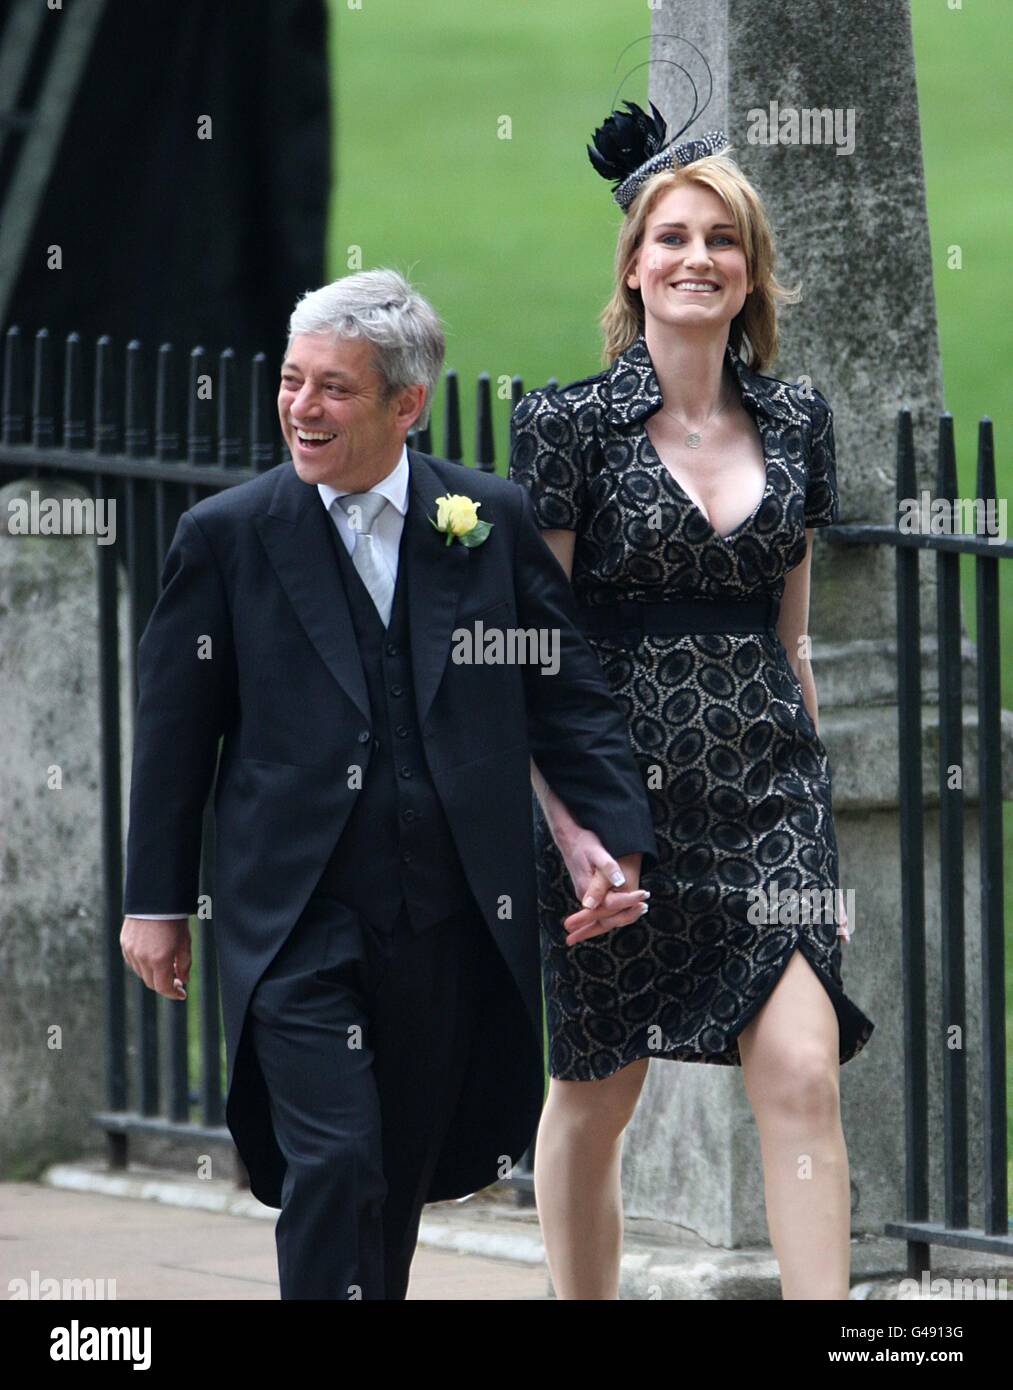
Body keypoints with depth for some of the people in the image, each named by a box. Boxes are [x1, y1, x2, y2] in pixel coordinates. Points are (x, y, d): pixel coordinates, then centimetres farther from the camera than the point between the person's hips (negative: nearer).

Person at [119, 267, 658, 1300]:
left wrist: (619, 837, -4)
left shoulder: (495, 521, 4)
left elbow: (568, 696, 8)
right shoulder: (226, 536, 1)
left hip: (452, 924, 2)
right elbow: (173, 730, 5)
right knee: (332, 1167, -13)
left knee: (403, 1176, 11)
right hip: (297, 926, -2)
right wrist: (155, 901, 5)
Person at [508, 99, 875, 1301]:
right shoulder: (568, 424, -4)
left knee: (803, 1071, -12)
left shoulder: (794, 425, 9)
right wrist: (575, 832, -12)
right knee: (595, 1097, 7)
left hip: (768, 791, 3)